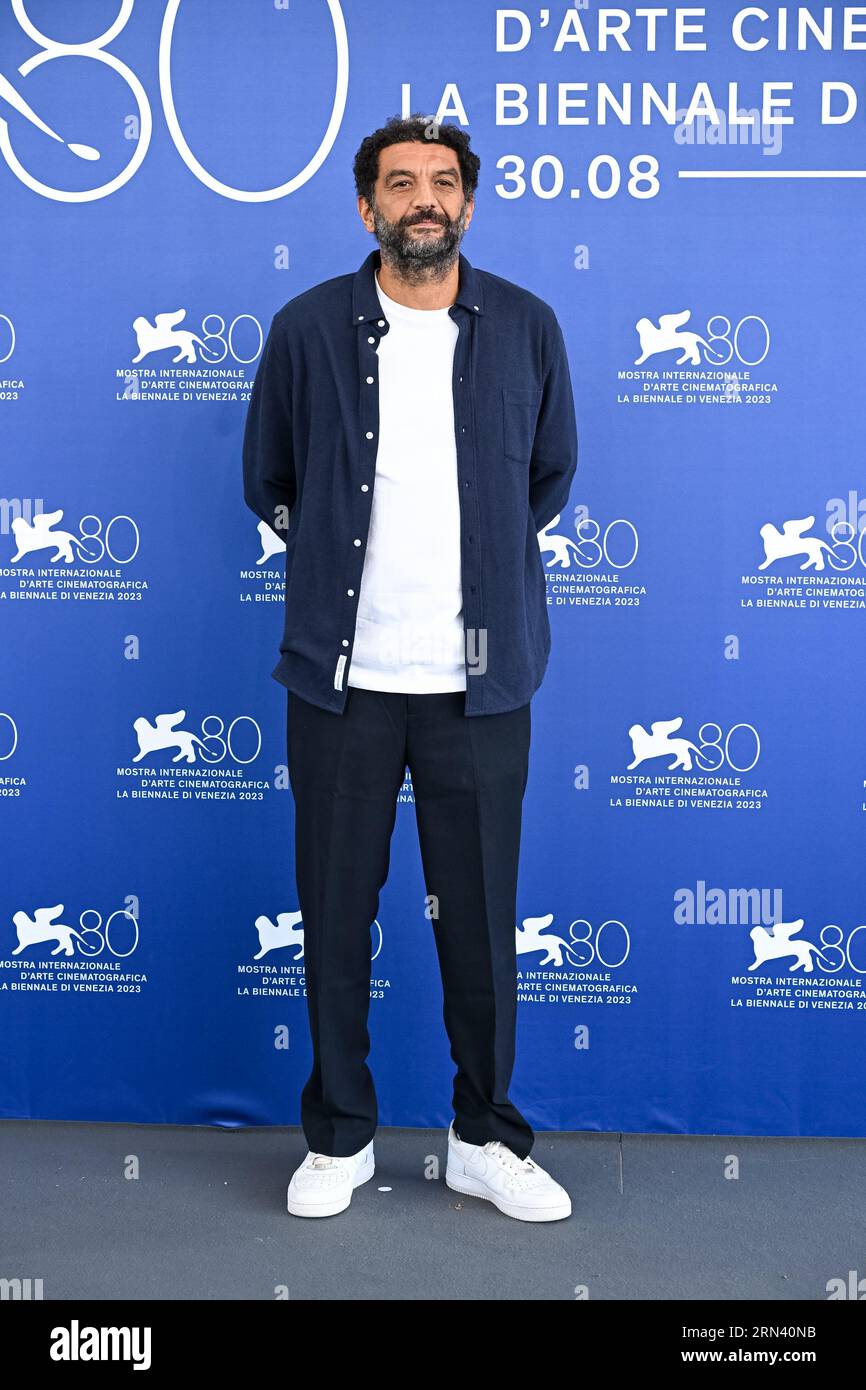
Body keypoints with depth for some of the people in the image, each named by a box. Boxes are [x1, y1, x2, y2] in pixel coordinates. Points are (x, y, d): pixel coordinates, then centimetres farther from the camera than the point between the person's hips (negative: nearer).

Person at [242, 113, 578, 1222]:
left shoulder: (526, 327, 5)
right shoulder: (309, 328, 3)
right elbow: (267, 480, 15)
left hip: (479, 681, 0)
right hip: (342, 676, 0)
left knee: (480, 919, 7)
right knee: (334, 915, 8)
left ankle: (487, 1140, 27)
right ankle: (339, 1138, 28)